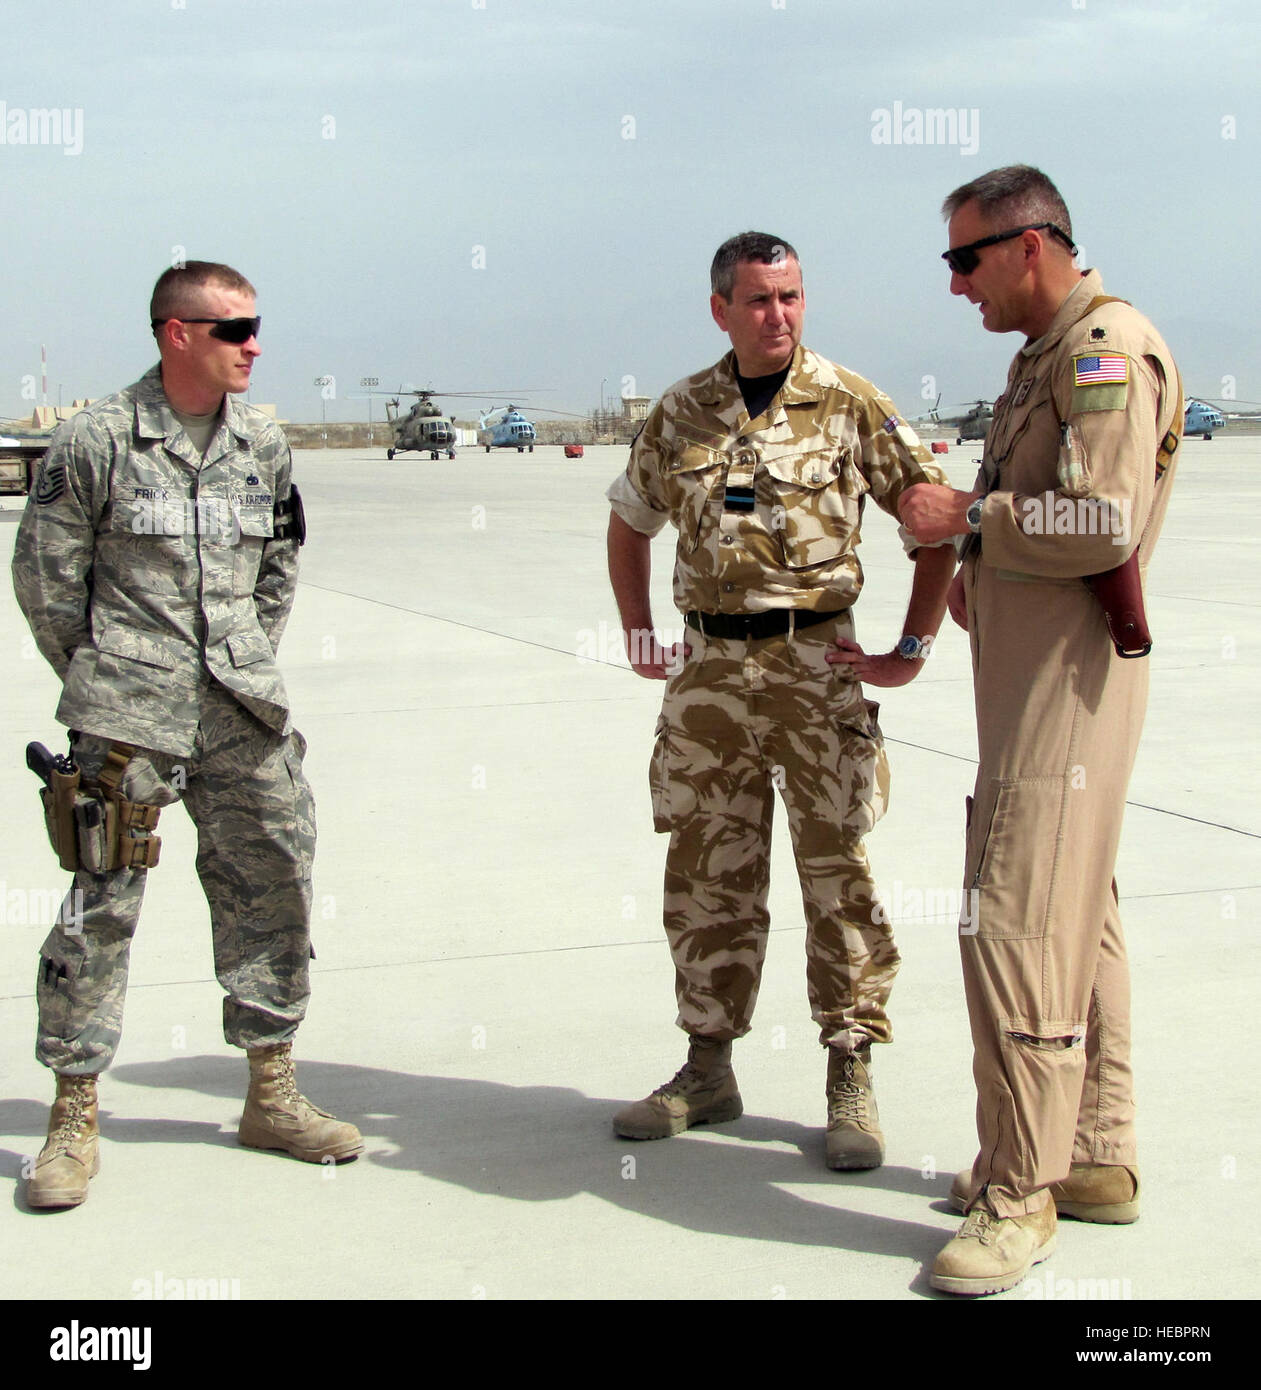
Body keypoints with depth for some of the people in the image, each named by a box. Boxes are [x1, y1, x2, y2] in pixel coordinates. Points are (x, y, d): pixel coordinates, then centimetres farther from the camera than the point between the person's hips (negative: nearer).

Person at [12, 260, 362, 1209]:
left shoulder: (263, 446, 10)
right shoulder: (98, 440, -6)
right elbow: (45, 574, -1)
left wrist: (251, 670, 15)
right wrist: (103, 679, 3)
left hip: (244, 715, 5)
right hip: (131, 722, -5)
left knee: (272, 887, 8)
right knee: (102, 904, -4)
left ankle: (272, 1094, 22)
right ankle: (75, 1116, 8)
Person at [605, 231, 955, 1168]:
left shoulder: (850, 406, -2)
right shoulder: (681, 413, 8)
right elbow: (630, 521, 23)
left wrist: (914, 651, -4)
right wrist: (639, 638, 16)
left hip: (816, 662, -3)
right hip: (709, 668, 4)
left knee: (838, 872, -1)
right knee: (706, 875, 8)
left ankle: (852, 1082, 8)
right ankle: (708, 1071, 20)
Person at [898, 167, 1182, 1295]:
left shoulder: (1108, 347, -13)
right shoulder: (1047, 355, 19)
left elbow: (1103, 522, -24)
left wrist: (969, 518, -14)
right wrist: (985, 573, 15)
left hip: (1070, 674, -11)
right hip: (1028, 666, 11)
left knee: (1017, 922, -12)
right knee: (1075, 915, 15)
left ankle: (1021, 1194, -7)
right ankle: (1096, 1156, 25)